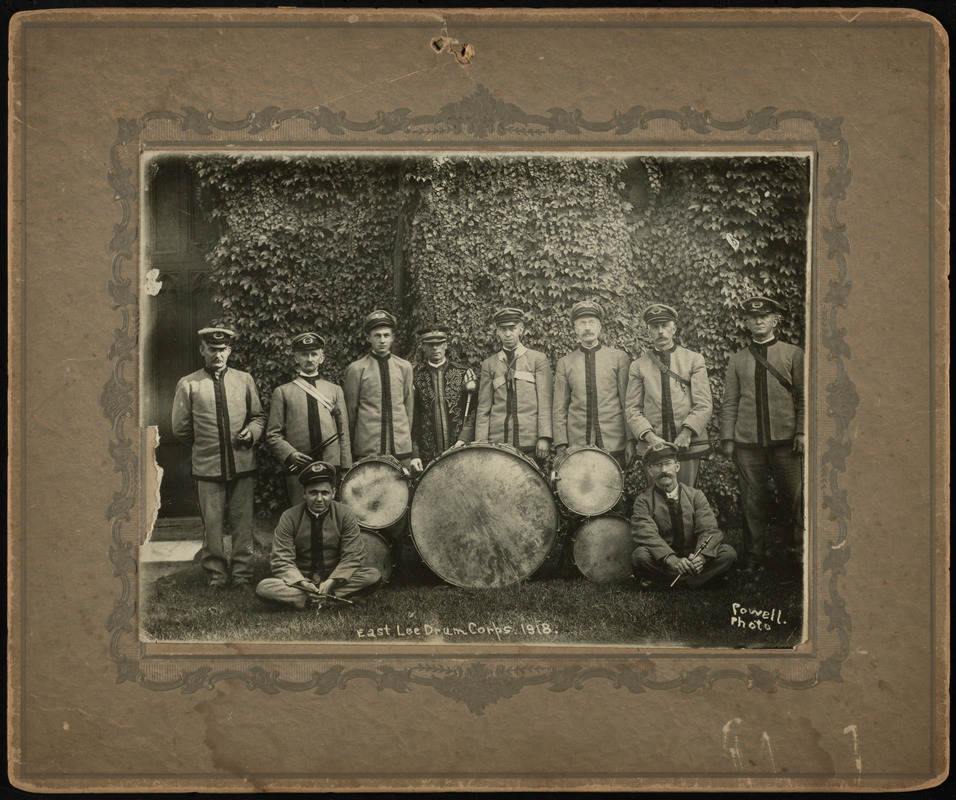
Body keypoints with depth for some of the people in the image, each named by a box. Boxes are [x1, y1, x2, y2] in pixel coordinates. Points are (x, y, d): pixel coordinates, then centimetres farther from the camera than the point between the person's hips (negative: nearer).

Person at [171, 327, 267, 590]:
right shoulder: (188, 385, 2)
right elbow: (180, 429, 8)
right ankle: (216, 575, 14)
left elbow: (258, 417, 16)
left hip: (242, 465, 2)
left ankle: (242, 574, 14)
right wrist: (203, 446, 10)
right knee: (212, 524, 2)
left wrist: (251, 432, -3)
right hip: (208, 467, -1)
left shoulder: (245, 380, 8)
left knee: (243, 522, 4)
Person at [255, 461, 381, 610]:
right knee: (263, 587, -29)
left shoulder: (344, 515, -3)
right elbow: (281, 561, -9)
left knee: (374, 576, -26)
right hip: (299, 580, -1)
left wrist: (331, 582, -24)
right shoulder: (289, 518, -5)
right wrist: (302, 583, -28)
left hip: (336, 579, 1)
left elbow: (352, 557, -7)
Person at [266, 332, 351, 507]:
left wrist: (346, 472, 6)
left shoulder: (335, 391, 15)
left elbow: (344, 433, 12)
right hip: (297, 470, -1)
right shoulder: (283, 392, 9)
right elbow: (273, 435, 6)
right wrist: (290, 454, -11)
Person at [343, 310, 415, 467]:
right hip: (367, 449, -2)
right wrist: (353, 444, 7)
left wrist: (406, 437, 11)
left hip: (401, 448, 2)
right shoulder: (356, 369, 1)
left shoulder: (404, 367, 9)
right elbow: (350, 411, 5)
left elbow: (409, 406, 14)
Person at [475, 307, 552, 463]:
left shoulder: (538, 359, 9)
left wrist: (544, 437, -8)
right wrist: (481, 444, 1)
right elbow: (483, 408, 11)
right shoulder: (489, 364, 14)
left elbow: (544, 402, 2)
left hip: (530, 440, -1)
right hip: (498, 441, 1)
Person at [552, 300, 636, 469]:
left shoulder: (619, 357, 8)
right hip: (577, 445, 1)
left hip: (613, 443, 0)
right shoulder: (565, 363, 10)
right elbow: (559, 409, 7)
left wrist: (631, 440, -1)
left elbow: (628, 403, 5)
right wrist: (561, 445, -1)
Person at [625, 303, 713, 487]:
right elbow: (633, 410, 5)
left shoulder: (694, 360, 7)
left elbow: (704, 405, 1)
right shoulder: (638, 366, 9)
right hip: (653, 448, 0)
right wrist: (650, 437, -11)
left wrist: (686, 432, -14)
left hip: (688, 445, 0)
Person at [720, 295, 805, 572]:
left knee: (793, 497, 3)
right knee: (753, 500, 2)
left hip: (785, 440, -1)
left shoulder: (793, 354, 8)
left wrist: (802, 432, -4)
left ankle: (795, 550, 19)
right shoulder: (737, 360, 12)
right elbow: (729, 403, 10)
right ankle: (755, 557, 10)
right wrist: (727, 438, 1)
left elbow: (804, 397, 6)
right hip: (747, 443, 1)